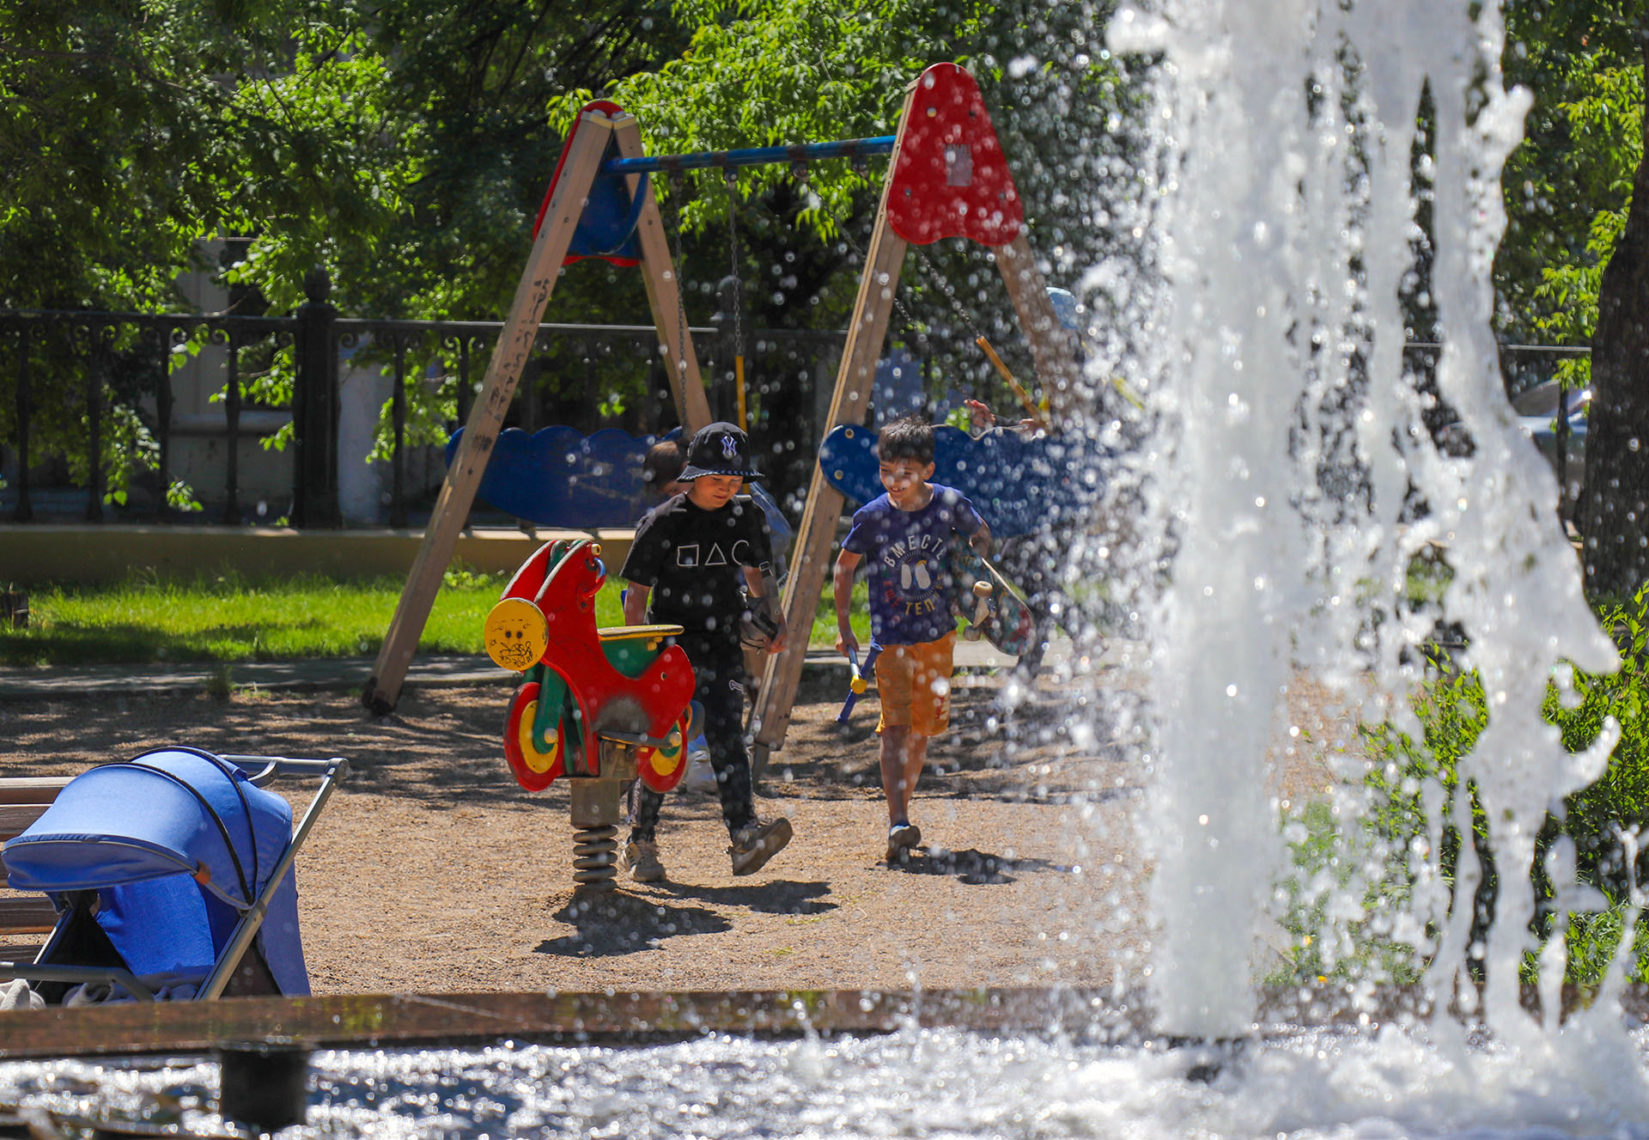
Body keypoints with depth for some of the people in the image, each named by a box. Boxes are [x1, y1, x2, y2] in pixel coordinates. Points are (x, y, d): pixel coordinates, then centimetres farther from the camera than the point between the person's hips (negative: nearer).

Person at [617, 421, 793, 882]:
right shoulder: (663, 522, -7)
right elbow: (637, 594, -5)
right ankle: (641, 844, 12)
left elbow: (755, 572, 21)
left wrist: (772, 618, 5)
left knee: (727, 734, -11)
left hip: (722, 646, 3)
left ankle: (744, 836, -25)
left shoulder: (744, 516, 6)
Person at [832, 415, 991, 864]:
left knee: (923, 726, 12)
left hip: (938, 633, 3)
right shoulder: (872, 517, -11)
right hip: (891, 637, -3)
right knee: (895, 723, -16)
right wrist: (843, 626, 5)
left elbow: (981, 537, 14)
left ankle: (902, 808, 30)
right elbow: (845, 566, 5)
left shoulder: (950, 504, -7)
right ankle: (897, 825, -26)